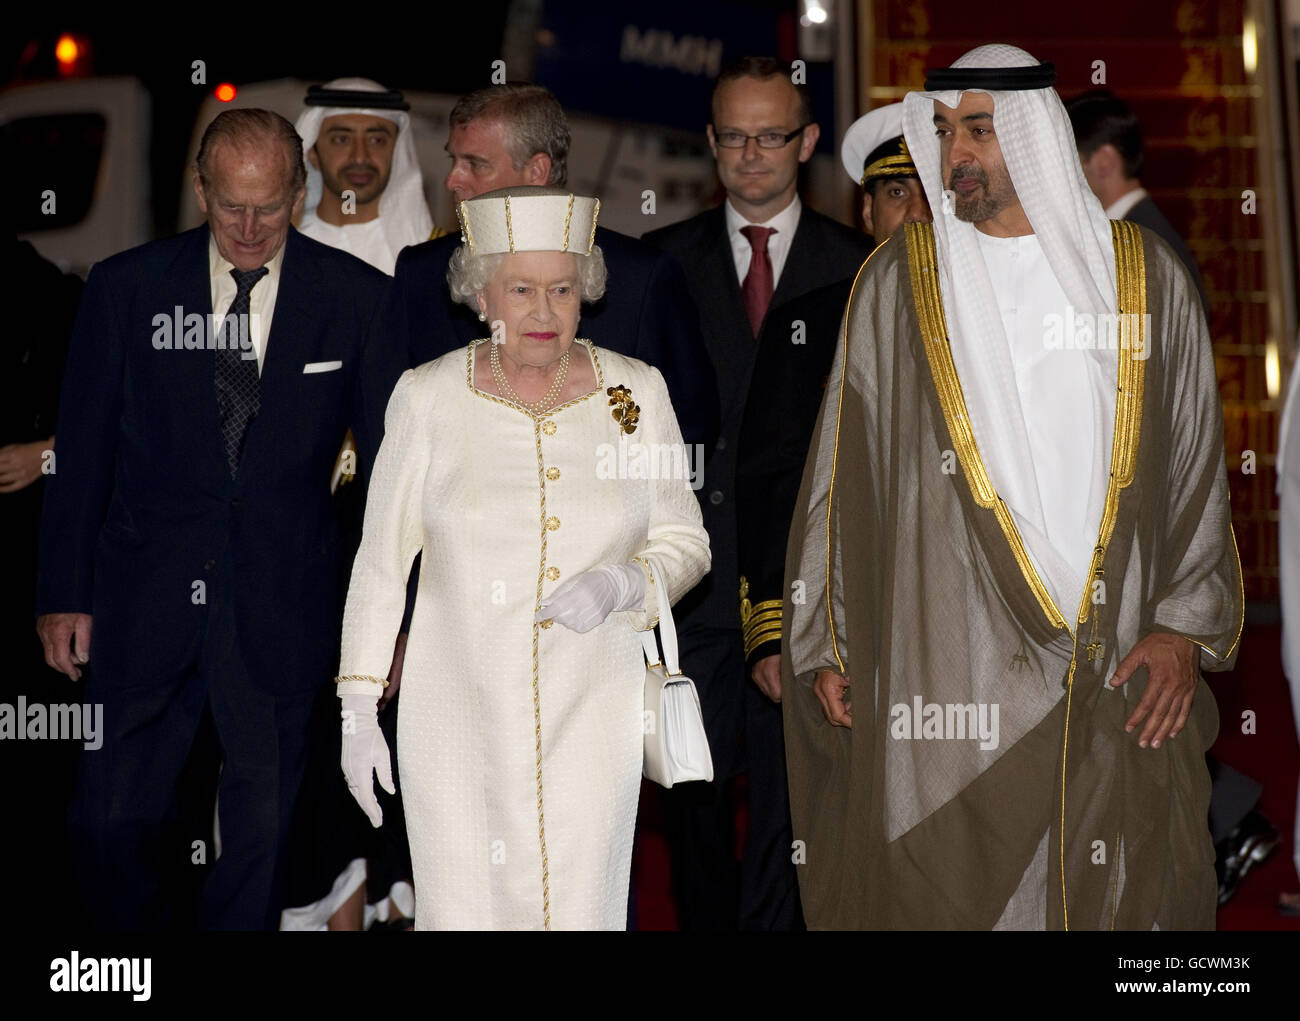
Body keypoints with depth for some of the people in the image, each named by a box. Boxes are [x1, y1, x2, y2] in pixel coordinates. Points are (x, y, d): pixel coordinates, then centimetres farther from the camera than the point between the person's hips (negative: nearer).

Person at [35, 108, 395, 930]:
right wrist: (64, 595, 2)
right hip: (145, 606, 1)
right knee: (111, 827, 3)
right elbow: (82, 454, 5)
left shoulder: (358, 299, -1)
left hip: (283, 611, 0)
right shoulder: (126, 288, 1)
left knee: (263, 829, 10)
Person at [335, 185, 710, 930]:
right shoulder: (429, 399, -4)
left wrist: (618, 587, -16)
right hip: (459, 720, -1)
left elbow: (686, 545, 5)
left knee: (583, 911, 3)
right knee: (462, 908, 3)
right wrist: (358, 712, 0)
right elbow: (381, 561, 2)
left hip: (590, 718, 1)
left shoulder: (637, 392, -1)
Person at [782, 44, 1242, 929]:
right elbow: (842, 468, 4)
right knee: (945, 883, 1)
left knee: (1129, 888, 4)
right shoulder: (899, 282, 3)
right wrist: (825, 645, 1)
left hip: (1122, 672, 1)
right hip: (944, 652, -1)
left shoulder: (1146, 277, 6)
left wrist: (1186, 626, -1)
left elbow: (1199, 463, 8)